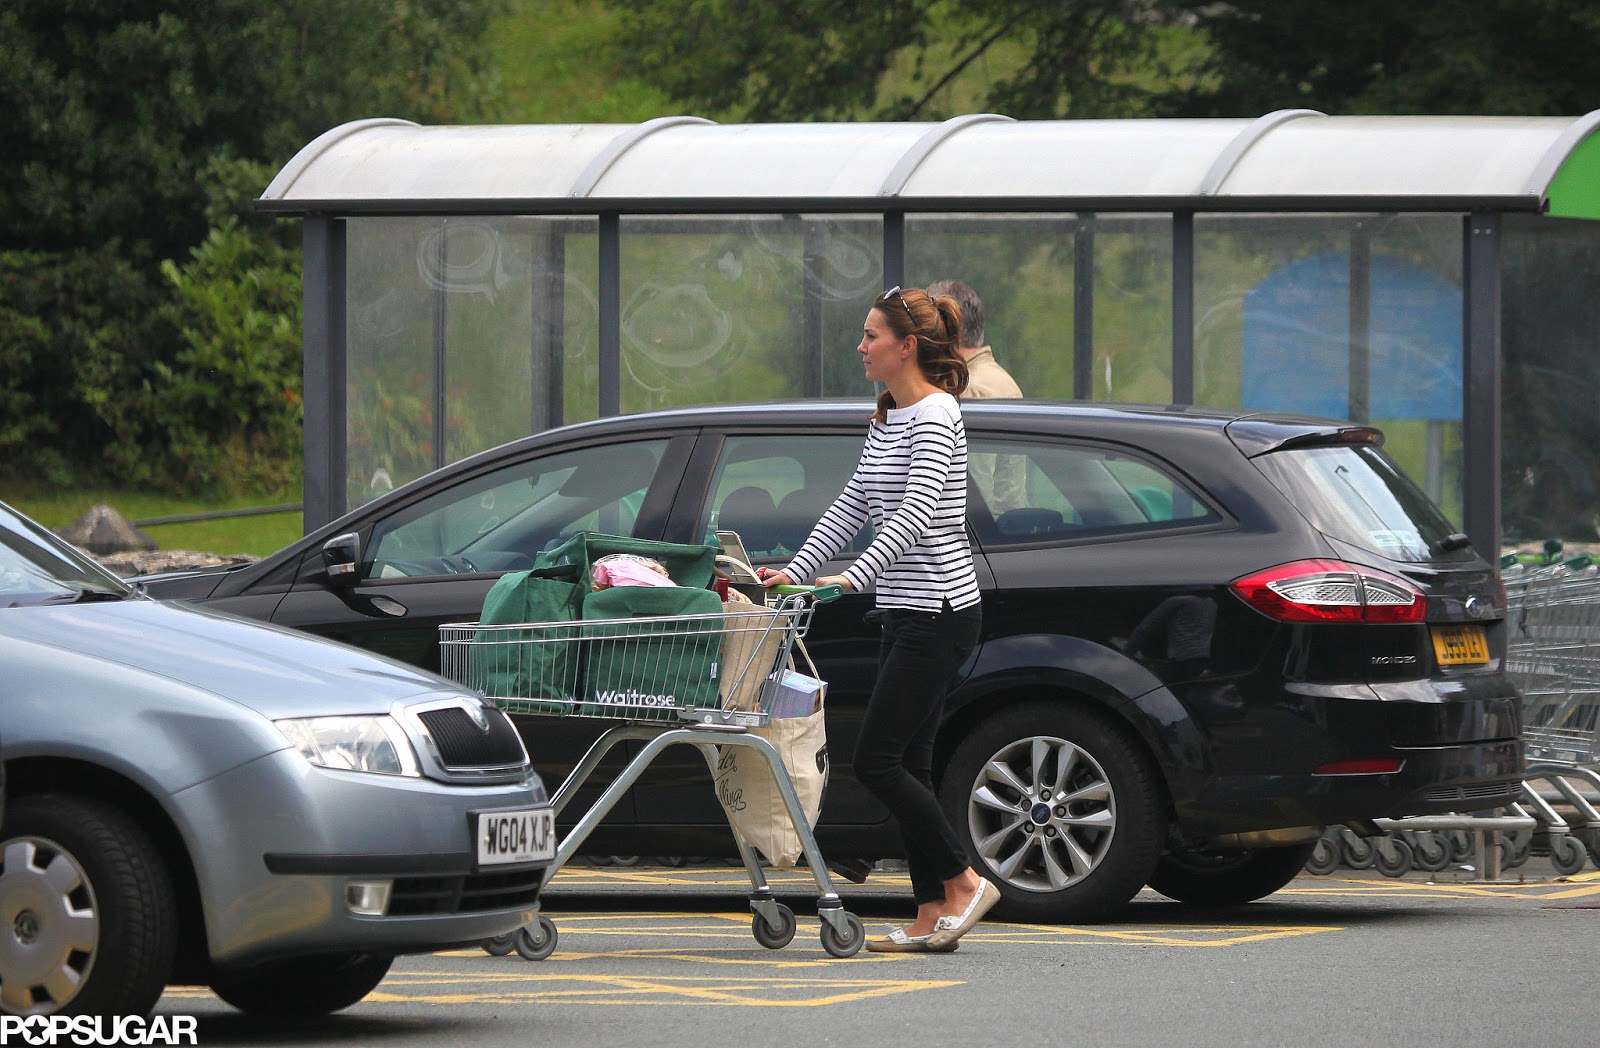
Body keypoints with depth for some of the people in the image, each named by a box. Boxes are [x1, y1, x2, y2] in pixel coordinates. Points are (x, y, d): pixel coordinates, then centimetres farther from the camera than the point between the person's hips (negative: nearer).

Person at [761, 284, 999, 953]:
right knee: (906, 765, 6)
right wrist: (796, 571, 9)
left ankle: (963, 882, -1)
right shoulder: (887, 419, 16)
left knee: (877, 760, -10)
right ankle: (932, 918, 7)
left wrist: (853, 577, -32)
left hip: (939, 614, -10)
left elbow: (916, 512, -24)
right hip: (907, 614, 10)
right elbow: (853, 506, 18)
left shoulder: (934, 415, -13)